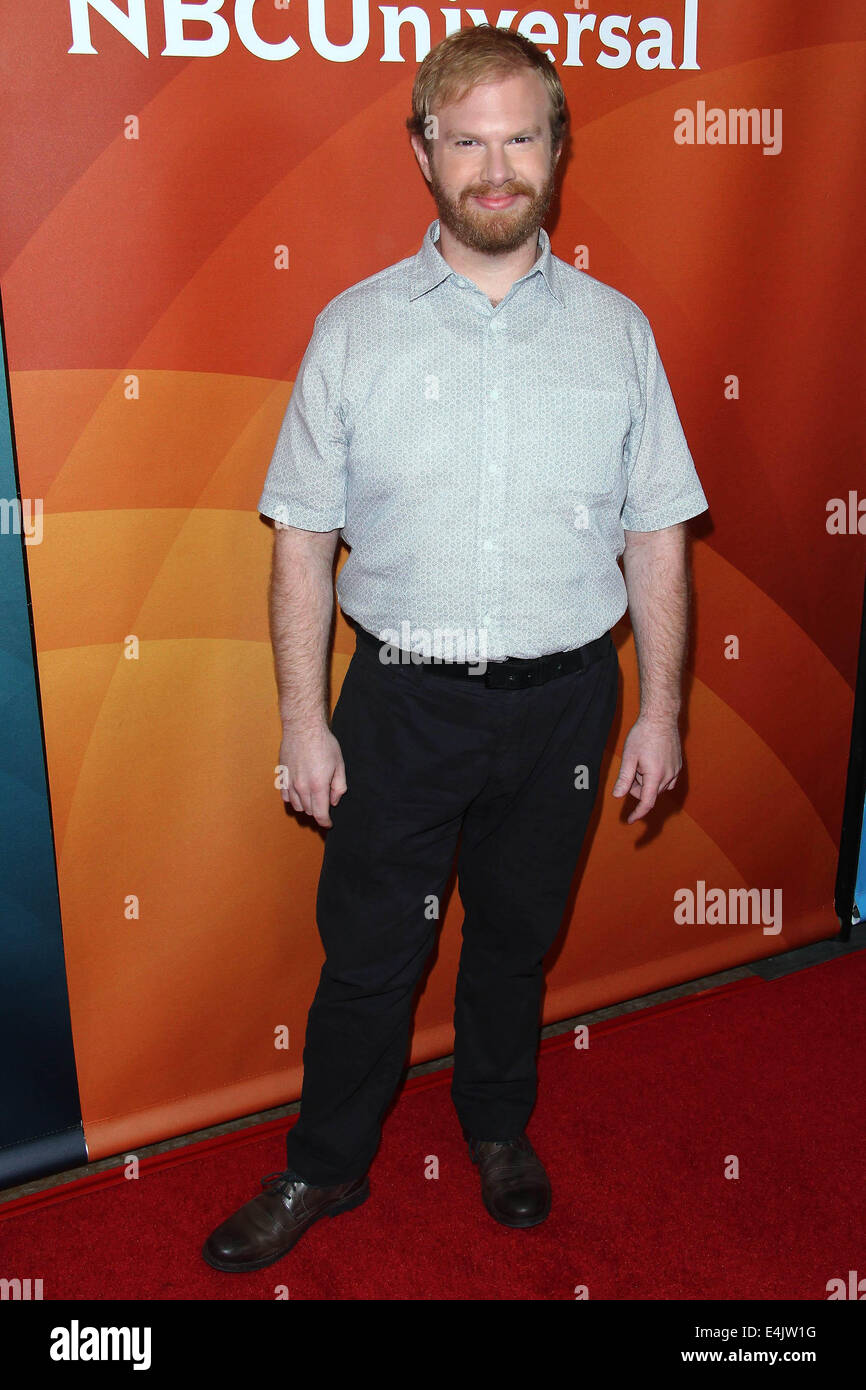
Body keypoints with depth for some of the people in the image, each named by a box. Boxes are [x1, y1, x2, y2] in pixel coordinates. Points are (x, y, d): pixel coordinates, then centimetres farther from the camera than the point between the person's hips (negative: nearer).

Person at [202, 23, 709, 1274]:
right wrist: (304, 720, -5)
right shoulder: (355, 327, -1)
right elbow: (304, 538, -2)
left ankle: (499, 1126, 45)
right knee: (368, 950, 10)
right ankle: (326, 1166, 35)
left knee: (517, 936, 19)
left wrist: (661, 712, 0)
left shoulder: (615, 330, 1)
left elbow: (657, 539, 3)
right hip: (401, 700, -1)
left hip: (561, 700, 1)